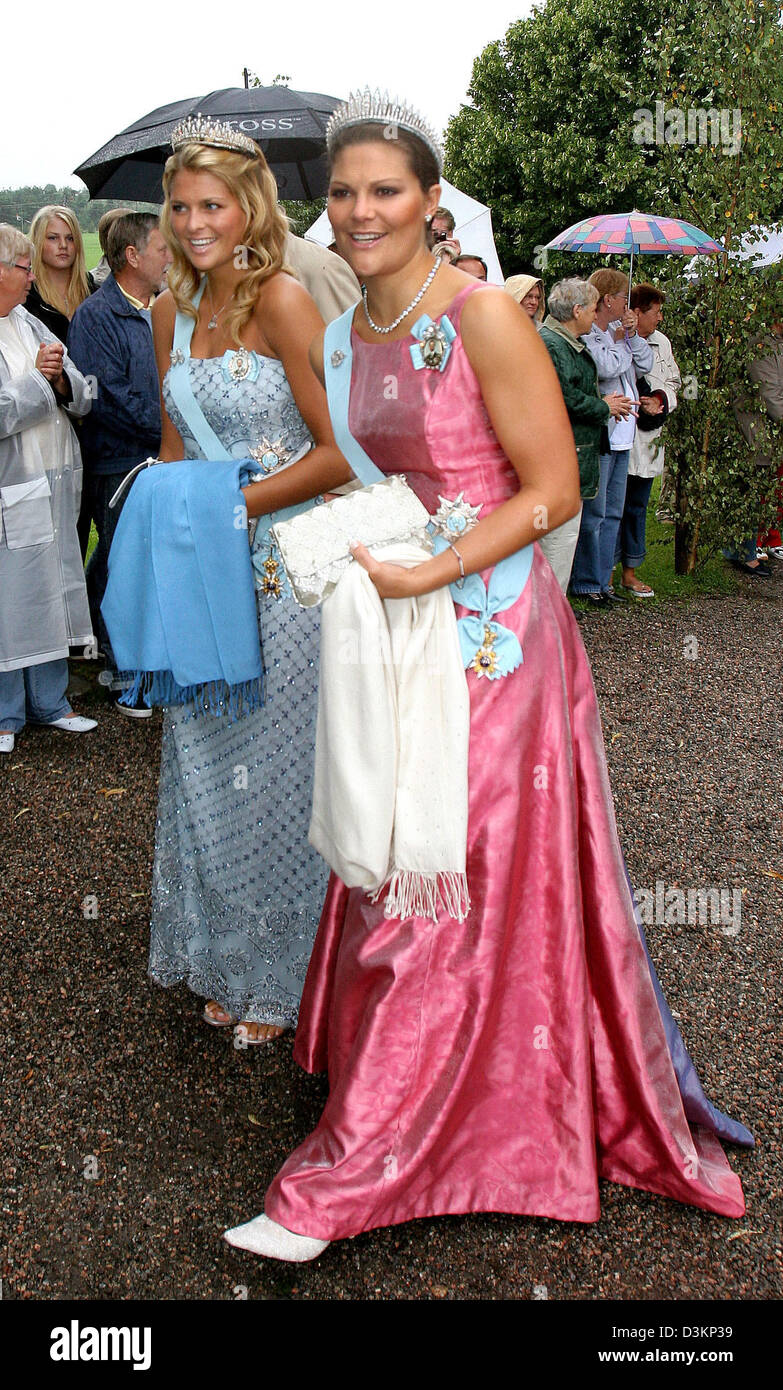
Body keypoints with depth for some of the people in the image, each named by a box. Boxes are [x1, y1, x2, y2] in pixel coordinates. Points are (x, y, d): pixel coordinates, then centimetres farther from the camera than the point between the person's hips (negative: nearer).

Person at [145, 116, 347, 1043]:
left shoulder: (282, 299, -11)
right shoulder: (171, 313, 9)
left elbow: (341, 452, -15)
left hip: (284, 567, -6)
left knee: (277, 766, 4)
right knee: (206, 768, 12)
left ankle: (282, 977, 24)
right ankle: (224, 965, 31)